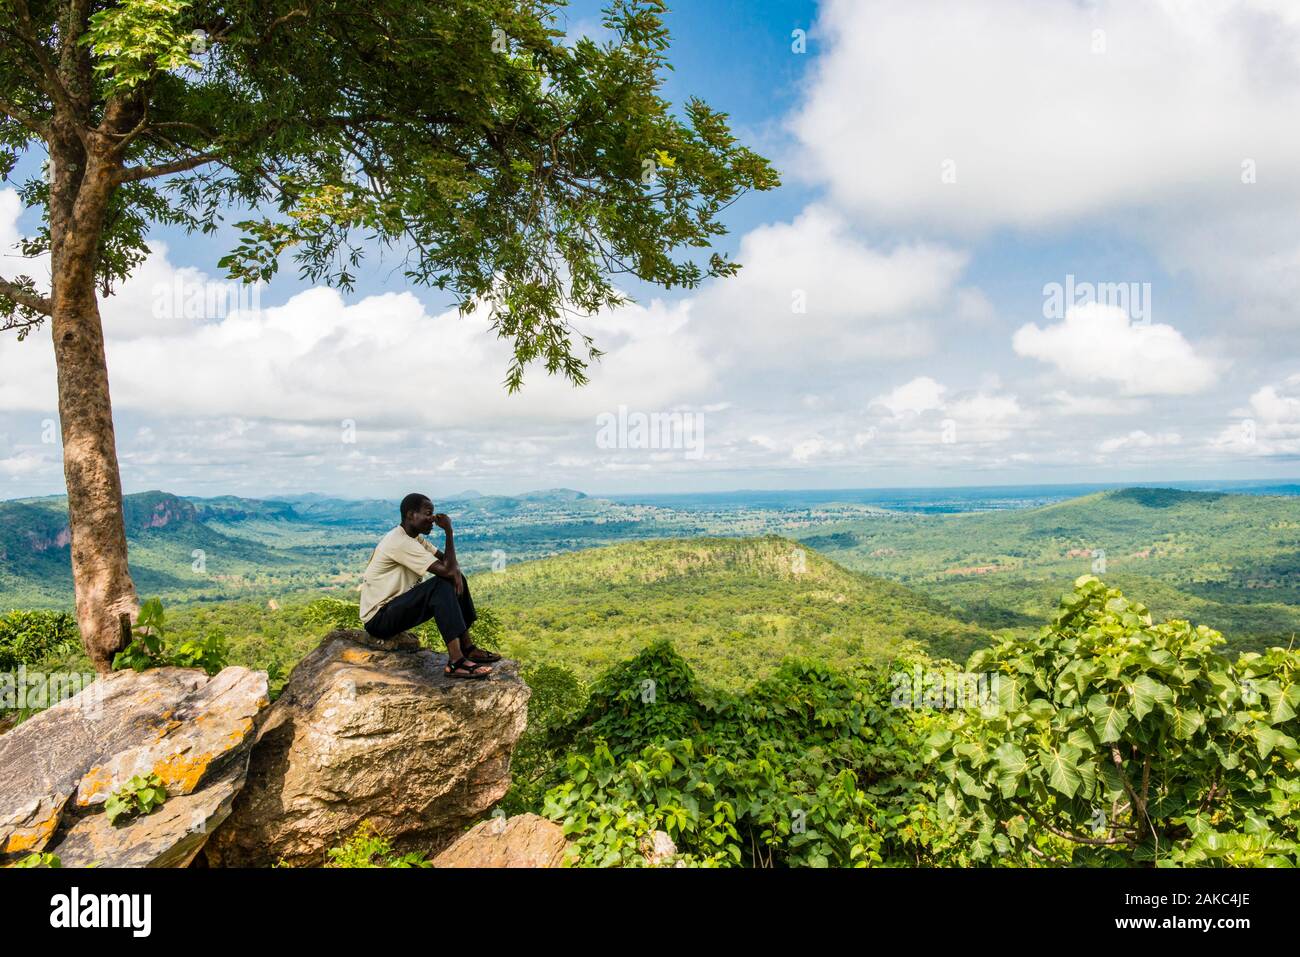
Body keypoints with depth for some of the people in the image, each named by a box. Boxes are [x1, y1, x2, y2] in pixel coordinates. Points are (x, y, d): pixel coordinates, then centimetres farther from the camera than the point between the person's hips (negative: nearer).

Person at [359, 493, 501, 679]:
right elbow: (445, 570, -26)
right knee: (442, 584, -27)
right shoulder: (400, 542, -23)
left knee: (455, 580, 4)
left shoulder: (414, 538, 8)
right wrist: (448, 531, -17)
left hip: (396, 605, 10)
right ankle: (456, 661, -32)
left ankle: (467, 648, 4)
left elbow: (448, 562, 7)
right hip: (378, 619, -10)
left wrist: (456, 572, -17)